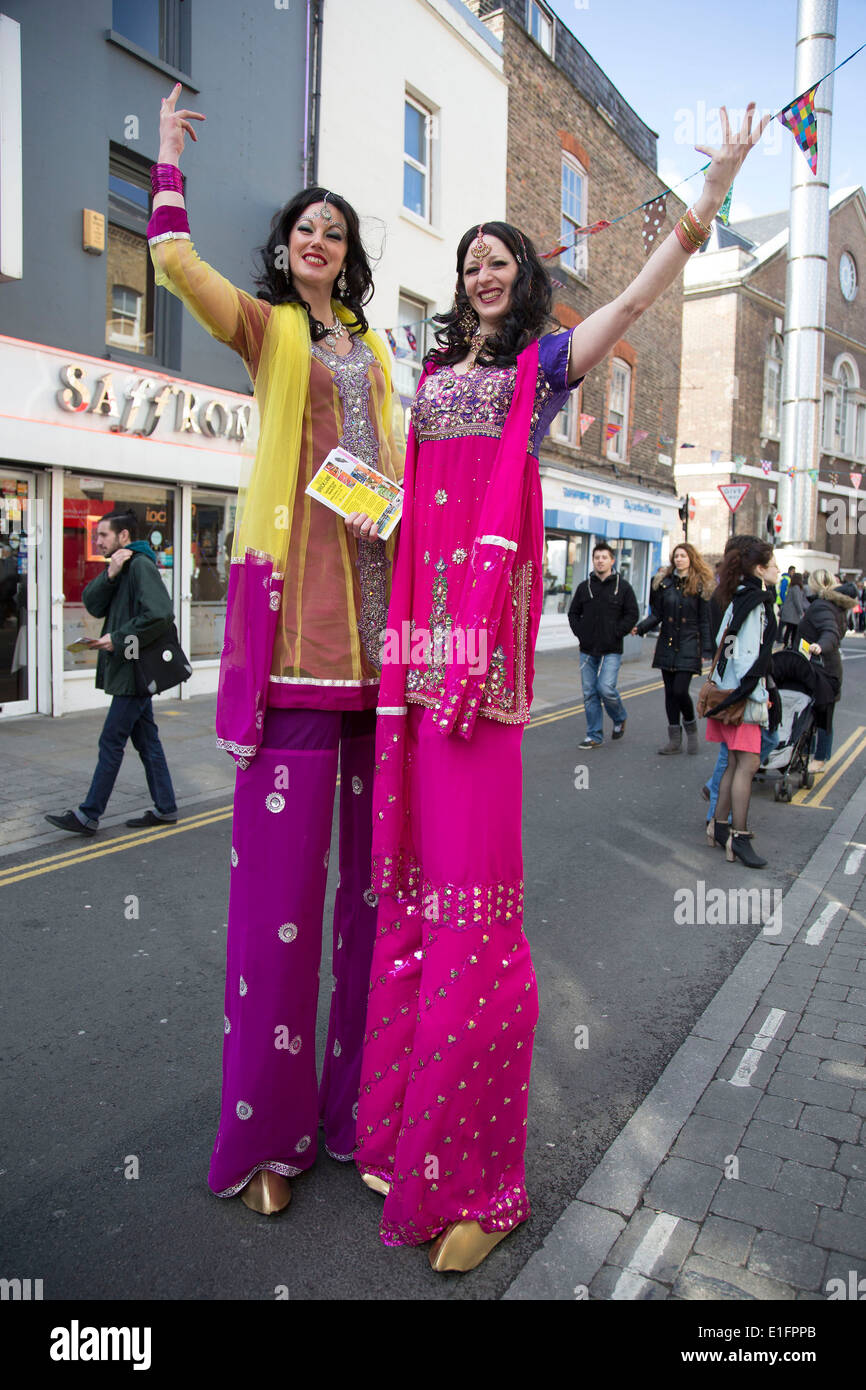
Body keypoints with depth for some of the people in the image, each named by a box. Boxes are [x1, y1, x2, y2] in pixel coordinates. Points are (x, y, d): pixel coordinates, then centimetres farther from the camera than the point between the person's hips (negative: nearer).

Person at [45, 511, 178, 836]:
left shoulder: (141, 566, -14)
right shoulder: (120, 567, 16)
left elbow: (159, 615, -25)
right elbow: (93, 605, 5)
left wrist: (118, 640, -19)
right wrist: (110, 575, -11)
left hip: (135, 671, -10)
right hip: (131, 669, 10)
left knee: (111, 742, -4)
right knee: (146, 740, 13)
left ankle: (88, 815, 4)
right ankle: (165, 809, 20)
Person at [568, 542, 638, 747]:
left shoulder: (623, 587, 0)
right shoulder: (584, 587, 9)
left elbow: (632, 614, 0)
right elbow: (573, 613, 17)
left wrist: (616, 634, -9)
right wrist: (579, 632, 2)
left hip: (611, 651, -4)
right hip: (587, 651, 4)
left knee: (606, 688, -14)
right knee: (589, 694, 4)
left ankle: (620, 719, 17)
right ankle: (594, 736, 13)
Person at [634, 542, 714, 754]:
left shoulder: (700, 585, -2)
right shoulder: (664, 583, 7)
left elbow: (705, 621, -3)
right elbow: (657, 615, 8)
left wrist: (707, 651, -7)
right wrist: (640, 628, -10)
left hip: (688, 648, -4)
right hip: (667, 645, 4)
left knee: (680, 690, -12)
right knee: (670, 692, 7)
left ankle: (691, 727, 17)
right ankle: (674, 740, 15)